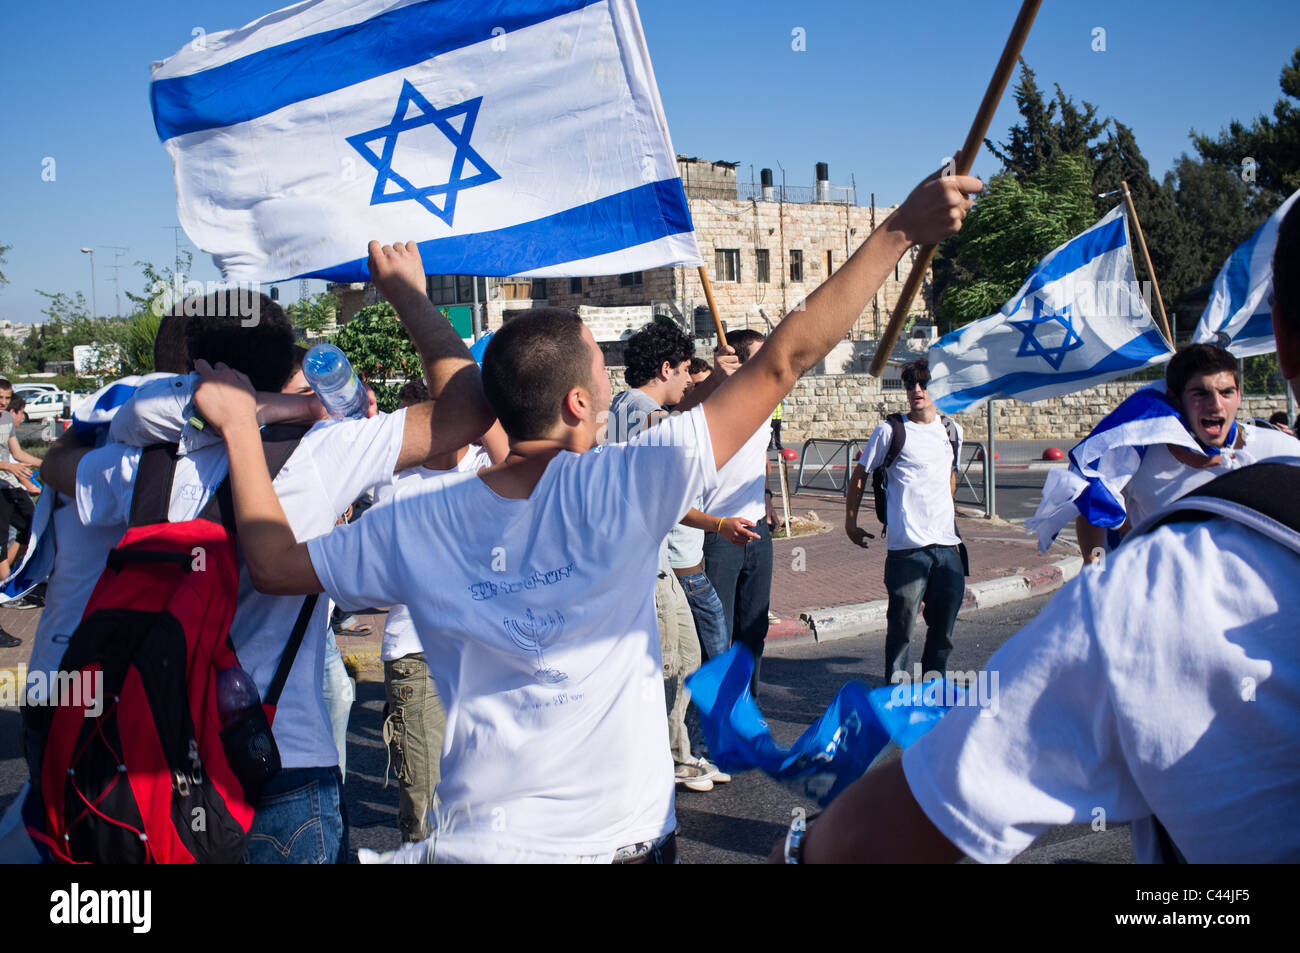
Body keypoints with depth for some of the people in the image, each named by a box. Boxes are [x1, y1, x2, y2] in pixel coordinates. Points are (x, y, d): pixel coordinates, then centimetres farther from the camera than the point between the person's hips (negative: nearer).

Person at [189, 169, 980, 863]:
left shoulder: (418, 527, -9)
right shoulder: (623, 487, -18)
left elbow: (273, 563, 4)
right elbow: (782, 363, -17)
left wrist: (239, 424, 11)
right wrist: (900, 231, -11)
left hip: (475, 841, 3)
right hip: (617, 837, -2)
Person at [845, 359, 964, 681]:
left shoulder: (951, 429, 12)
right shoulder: (890, 430, -2)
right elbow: (860, 474, 6)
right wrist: (851, 522, 7)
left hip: (948, 544, 5)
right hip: (908, 545, -5)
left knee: (944, 626, 11)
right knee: (902, 624, -3)